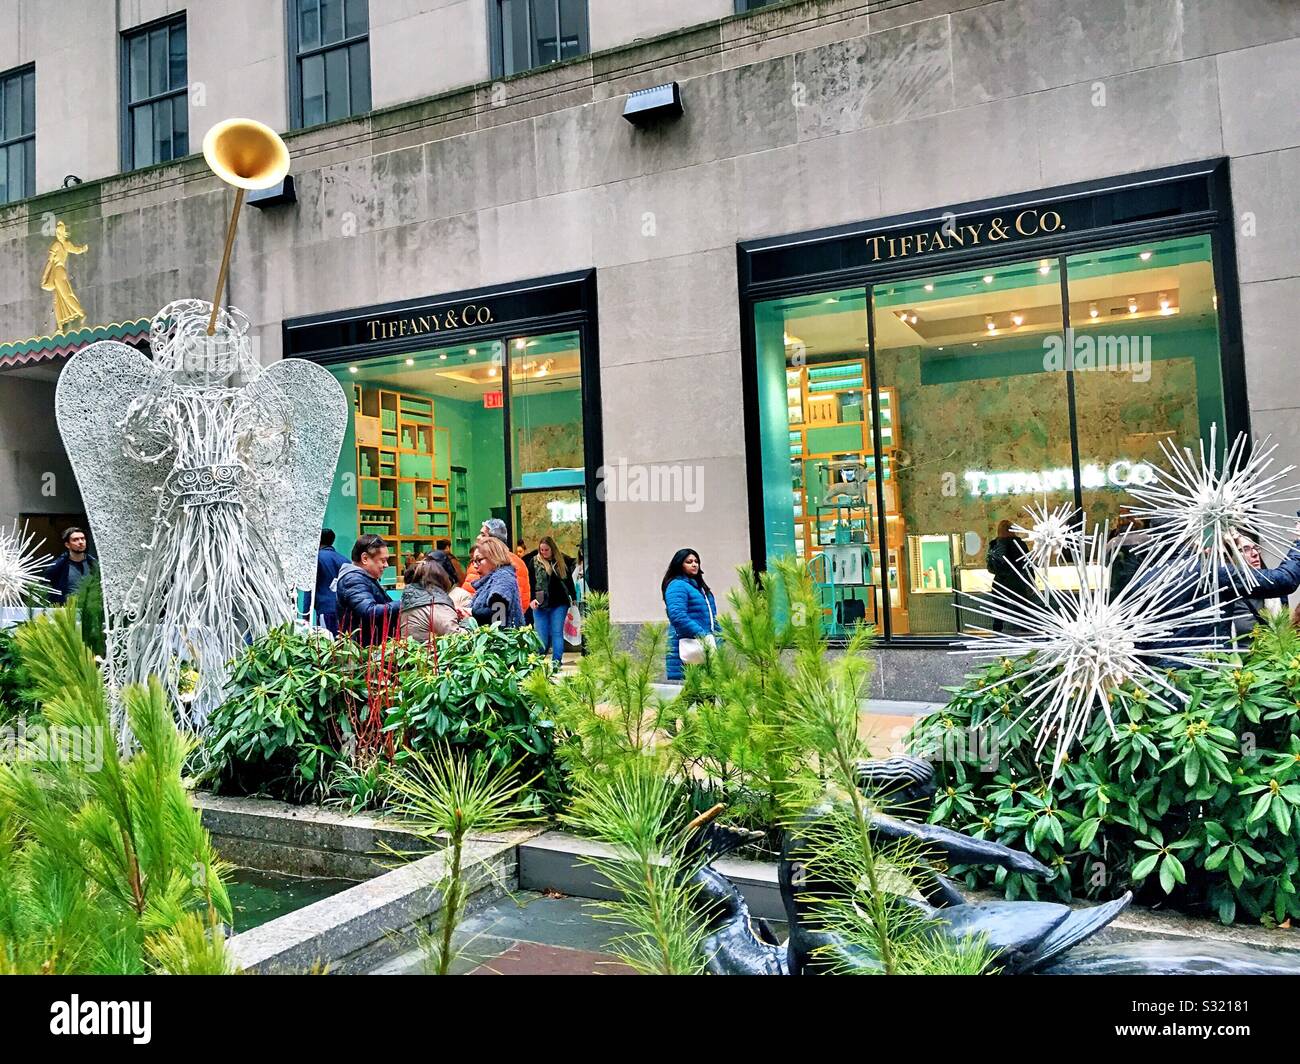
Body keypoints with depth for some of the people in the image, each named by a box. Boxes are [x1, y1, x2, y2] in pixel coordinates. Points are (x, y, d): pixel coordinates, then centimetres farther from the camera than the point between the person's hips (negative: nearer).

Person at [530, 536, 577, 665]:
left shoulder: (562, 561, 8)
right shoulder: (534, 562, 5)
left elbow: (569, 580, 14)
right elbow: (530, 582, 2)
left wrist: (574, 597, 12)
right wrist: (532, 599, -10)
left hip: (559, 604, 1)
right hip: (540, 604, -1)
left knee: (557, 632, 0)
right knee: (541, 635, 1)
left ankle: (557, 661, 2)